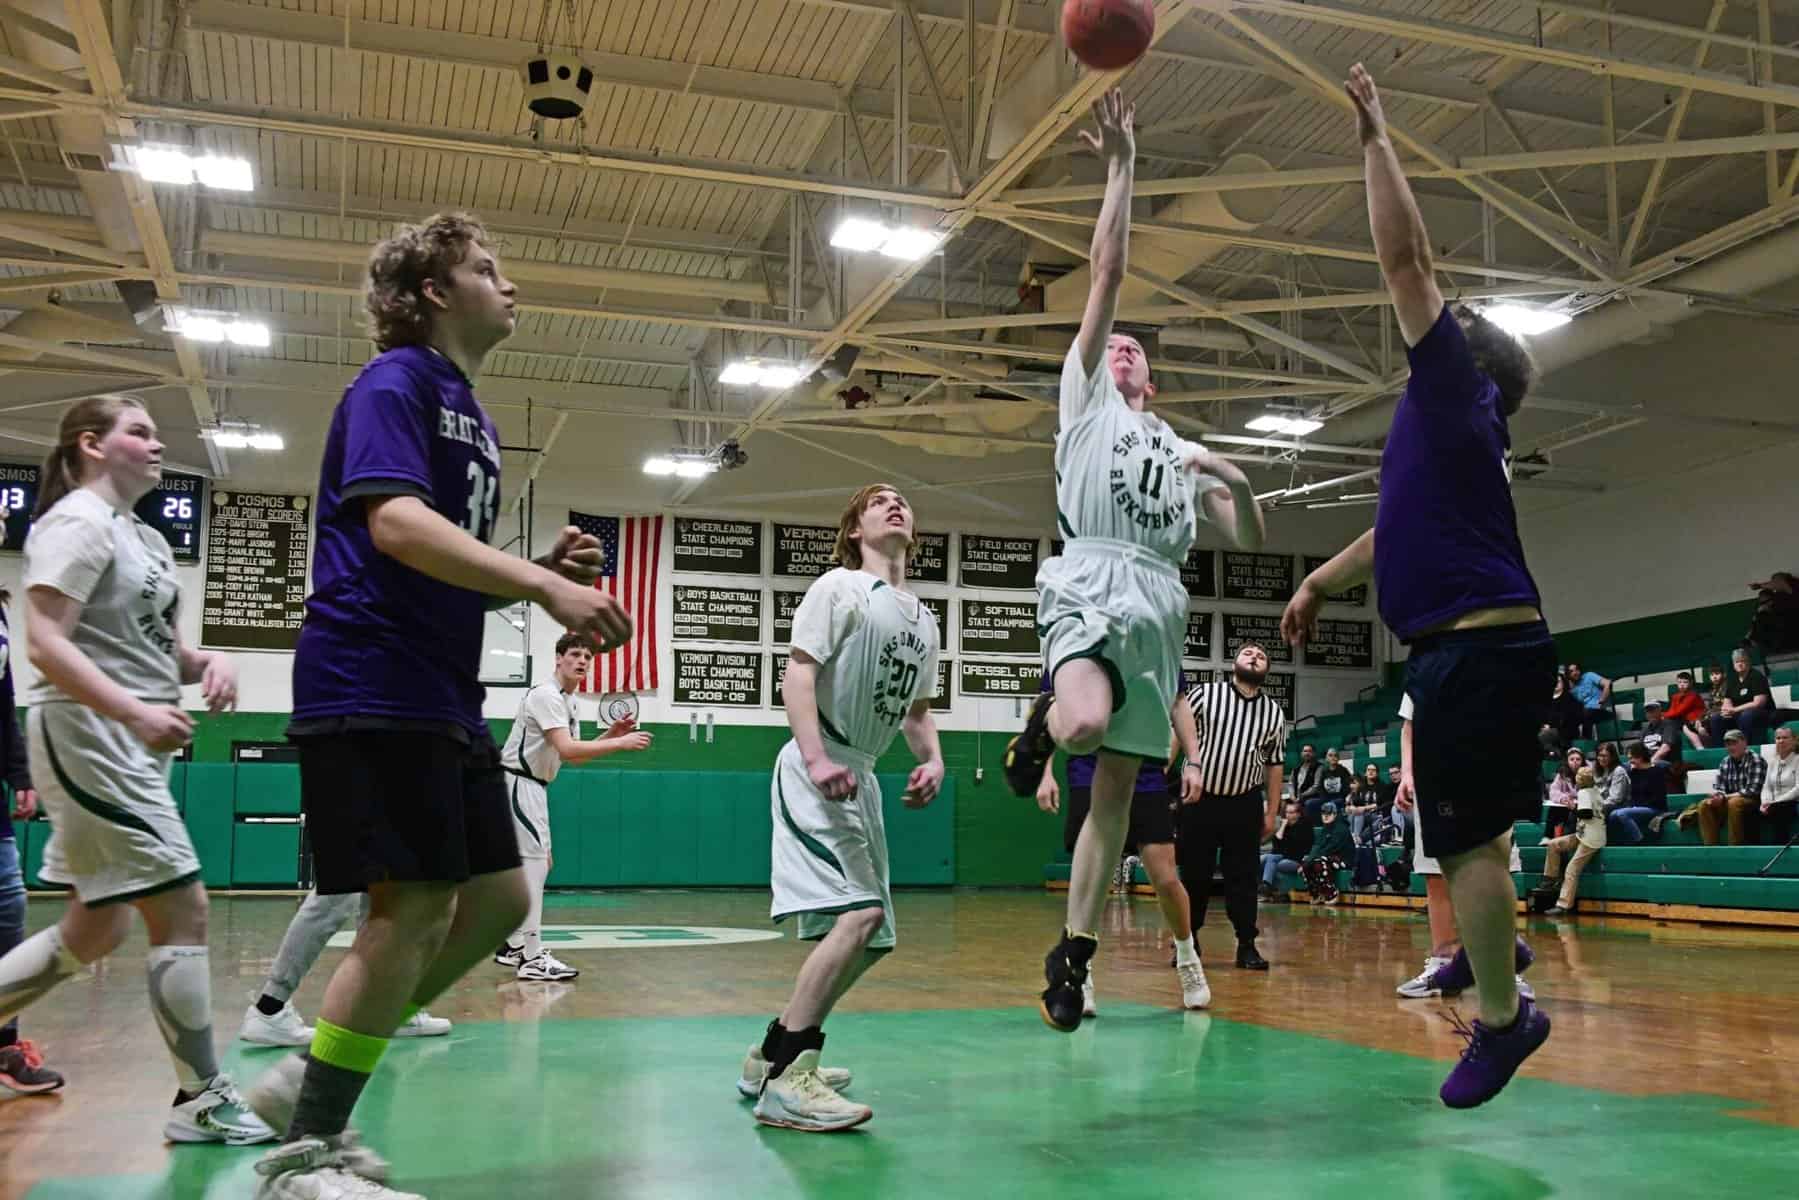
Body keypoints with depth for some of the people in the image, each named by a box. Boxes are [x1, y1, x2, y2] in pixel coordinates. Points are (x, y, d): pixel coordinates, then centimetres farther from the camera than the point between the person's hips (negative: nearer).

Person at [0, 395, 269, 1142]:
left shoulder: (144, 537, 17)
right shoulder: (77, 522, -10)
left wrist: (210, 662, -1)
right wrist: (135, 713, -28)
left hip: (127, 747, 10)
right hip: (88, 737, -10)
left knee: (97, 929, 13)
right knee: (182, 910, -8)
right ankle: (202, 1100, 0)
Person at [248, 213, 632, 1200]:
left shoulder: (472, 415, 22)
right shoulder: (396, 380, -5)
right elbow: (395, 524, -22)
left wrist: (546, 572, 6)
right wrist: (545, 584, -29)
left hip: (441, 698, 10)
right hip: (372, 687, -10)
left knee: (497, 900, 8)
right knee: (413, 907, -9)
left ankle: (310, 1081, 19)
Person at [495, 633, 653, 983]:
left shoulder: (566, 701, 14)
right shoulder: (546, 696, -18)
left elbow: (575, 756, 16)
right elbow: (567, 750, -30)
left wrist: (611, 735, 3)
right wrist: (621, 744, -29)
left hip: (532, 787, 11)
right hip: (517, 784, -11)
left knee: (539, 863, 14)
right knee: (532, 863, -15)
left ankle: (513, 946, 24)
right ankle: (532, 958, -16)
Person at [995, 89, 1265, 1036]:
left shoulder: (1185, 452, 27)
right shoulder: (1086, 401, 13)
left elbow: (1251, 542, 23)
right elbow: (1108, 270, 6)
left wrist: (1239, 483, 4)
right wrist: (1121, 167, 2)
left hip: (1160, 609, 5)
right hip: (1090, 586, -5)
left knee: (1116, 788, 3)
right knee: (1086, 724, -35)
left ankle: (1072, 957, 13)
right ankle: (1044, 719, 2)